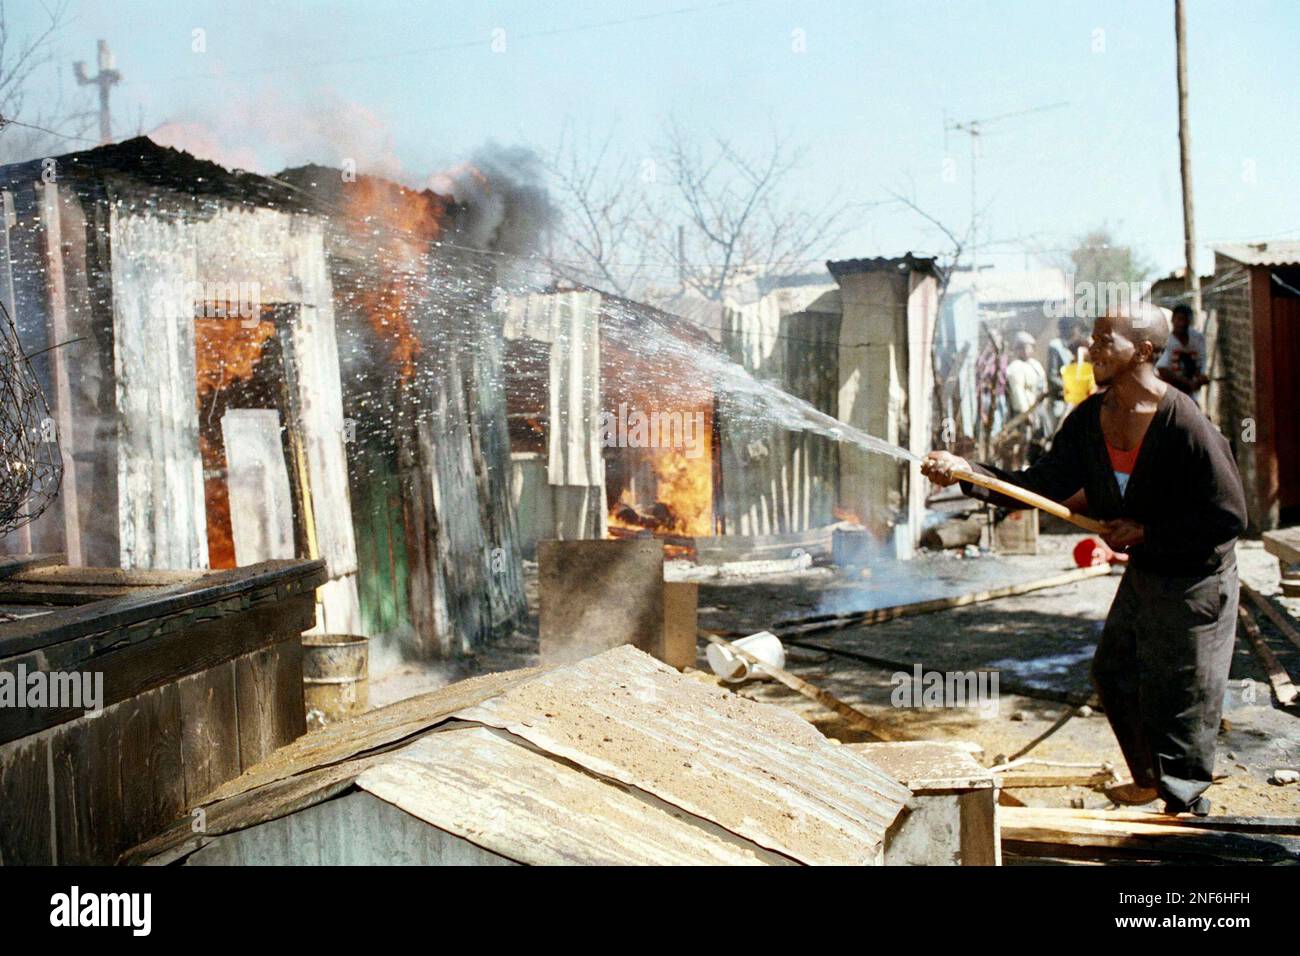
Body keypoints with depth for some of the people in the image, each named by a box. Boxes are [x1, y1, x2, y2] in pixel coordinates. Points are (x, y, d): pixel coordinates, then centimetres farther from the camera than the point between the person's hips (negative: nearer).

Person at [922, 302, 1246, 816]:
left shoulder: (1185, 423, -26)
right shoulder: (1091, 418, -5)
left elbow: (1228, 515, -22)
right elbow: (1042, 484, -4)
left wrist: (1146, 531, -23)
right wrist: (967, 473, -16)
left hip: (1195, 580, -8)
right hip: (1143, 571, 8)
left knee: (1177, 695, 1)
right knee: (1114, 673, 20)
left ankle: (1185, 804, 21)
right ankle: (1151, 779, 42)